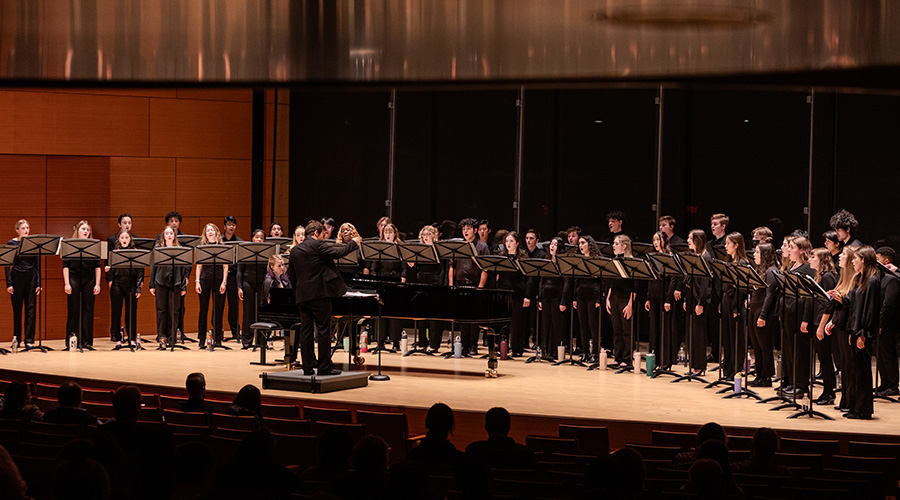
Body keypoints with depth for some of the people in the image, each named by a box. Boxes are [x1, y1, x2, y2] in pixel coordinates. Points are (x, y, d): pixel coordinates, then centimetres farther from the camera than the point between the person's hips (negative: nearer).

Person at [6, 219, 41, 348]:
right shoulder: (11, 243, -1)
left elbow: (38, 264, 7)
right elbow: (7, 265, -2)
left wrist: (38, 283, 0)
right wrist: (9, 283, -10)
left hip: (31, 277, 1)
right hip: (17, 278, -1)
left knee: (31, 309, -2)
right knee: (17, 309, 5)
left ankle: (29, 340, -1)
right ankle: (16, 339, 15)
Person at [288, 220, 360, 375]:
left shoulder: (295, 250, 12)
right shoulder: (318, 245, -8)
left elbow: (291, 275, 16)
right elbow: (338, 252, -12)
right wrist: (353, 243, 4)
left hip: (302, 296, 6)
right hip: (319, 294, -6)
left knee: (305, 331, 8)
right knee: (323, 330, -2)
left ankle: (307, 367, 9)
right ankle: (324, 367, -2)